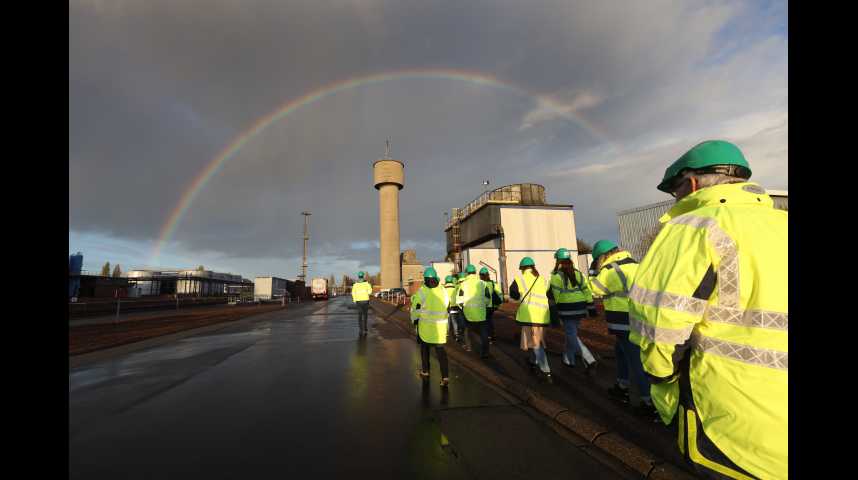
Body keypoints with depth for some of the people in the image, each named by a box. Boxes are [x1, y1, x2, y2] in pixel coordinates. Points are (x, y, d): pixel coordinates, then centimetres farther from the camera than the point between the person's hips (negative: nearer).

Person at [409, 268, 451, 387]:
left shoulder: (422, 291, -11)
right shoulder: (443, 291, 3)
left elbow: (415, 309, -7)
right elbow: (447, 307, 12)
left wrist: (415, 320, 11)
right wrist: (446, 325, 23)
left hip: (426, 326, -2)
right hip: (441, 326, 3)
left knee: (424, 347, 20)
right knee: (440, 350, 7)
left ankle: (425, 371, 30)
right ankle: (445, 376, -3)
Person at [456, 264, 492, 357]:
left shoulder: (463, 284, -4)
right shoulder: (482, 283, 0)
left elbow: (459, 299, -4)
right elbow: (488, 298, 4)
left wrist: (463, 307, 14)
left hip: (468, 312, 1)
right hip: (480, 312, -1)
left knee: (467, 328, 25)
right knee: (483, 332, 7)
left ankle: (468, 346, 32)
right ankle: (484, 352, 3)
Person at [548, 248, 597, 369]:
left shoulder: (556, 275, -10)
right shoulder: (578, 273, 8)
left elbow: (554, 295, -13)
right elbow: (586, 290, 6)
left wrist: (553, 311, -8)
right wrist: (591, 306, 10)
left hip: (567, 308, -6)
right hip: (580, 307, 7)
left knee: (571, 334, 1)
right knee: (572, 332, 18)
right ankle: (568, 359, 30)